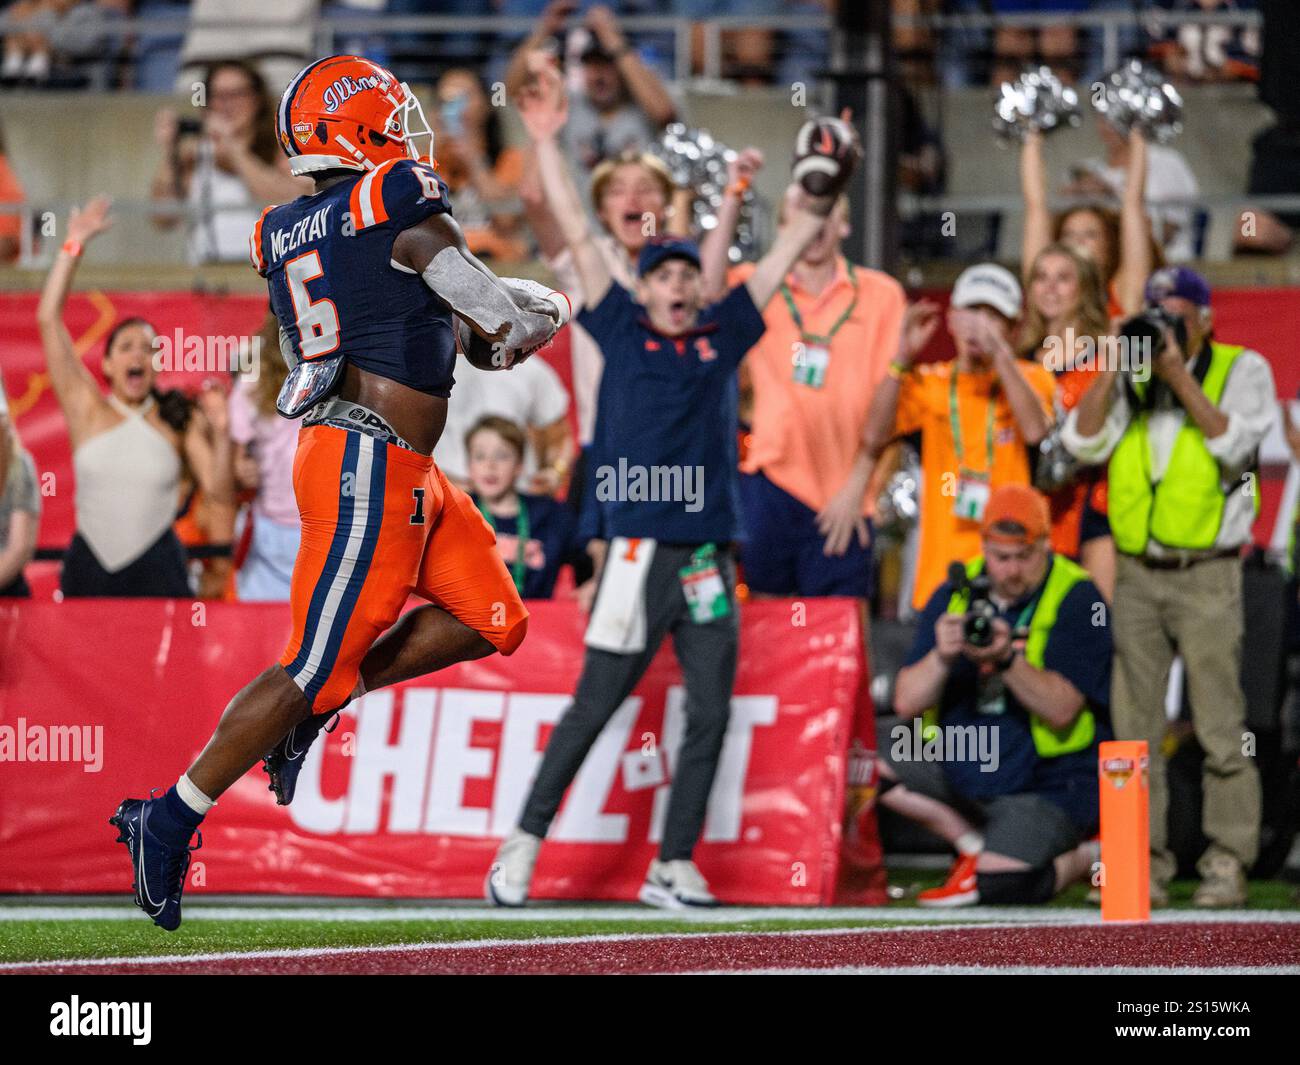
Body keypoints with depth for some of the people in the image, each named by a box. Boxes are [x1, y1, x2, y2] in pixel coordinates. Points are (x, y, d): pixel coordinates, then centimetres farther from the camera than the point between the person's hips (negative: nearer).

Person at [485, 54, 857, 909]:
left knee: (710, 716, 1)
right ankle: (523, 846, 5)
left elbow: (787, 253, 16)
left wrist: (823, 187, 8)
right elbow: (579, 237, 3)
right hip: (639, 546, -4)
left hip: (709, 556, 4)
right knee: (595, 706, -3)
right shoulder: (623, 332, 6)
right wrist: (547, 141, 1)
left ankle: (675, 866, 7)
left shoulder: (723, 335, 12)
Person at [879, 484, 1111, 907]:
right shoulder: (955, 594, 2)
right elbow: (907, 703, -5)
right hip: (958, 769, 6)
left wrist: (1007, 661, -36)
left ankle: (1086, 856, 5)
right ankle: (971, 842, 2)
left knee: (997, 883, -28)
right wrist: (941, 657, -25)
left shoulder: (1076, 599, -12)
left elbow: (1061, 709, -22)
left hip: (1045, 782, -6)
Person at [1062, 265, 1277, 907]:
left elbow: (1233, 443, -13)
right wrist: (1114, 369, -6)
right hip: (1137, 572, 4)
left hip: (1206, 575, -4)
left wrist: (1178, 375, -14)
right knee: (1135, 727, 3)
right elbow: (1083, 442, 1)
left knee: (1220, 725, -6)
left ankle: (1226, 864, -2)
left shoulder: (1242, 369, 3)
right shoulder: (1130, 380, 13)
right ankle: (1143, 861, 8)